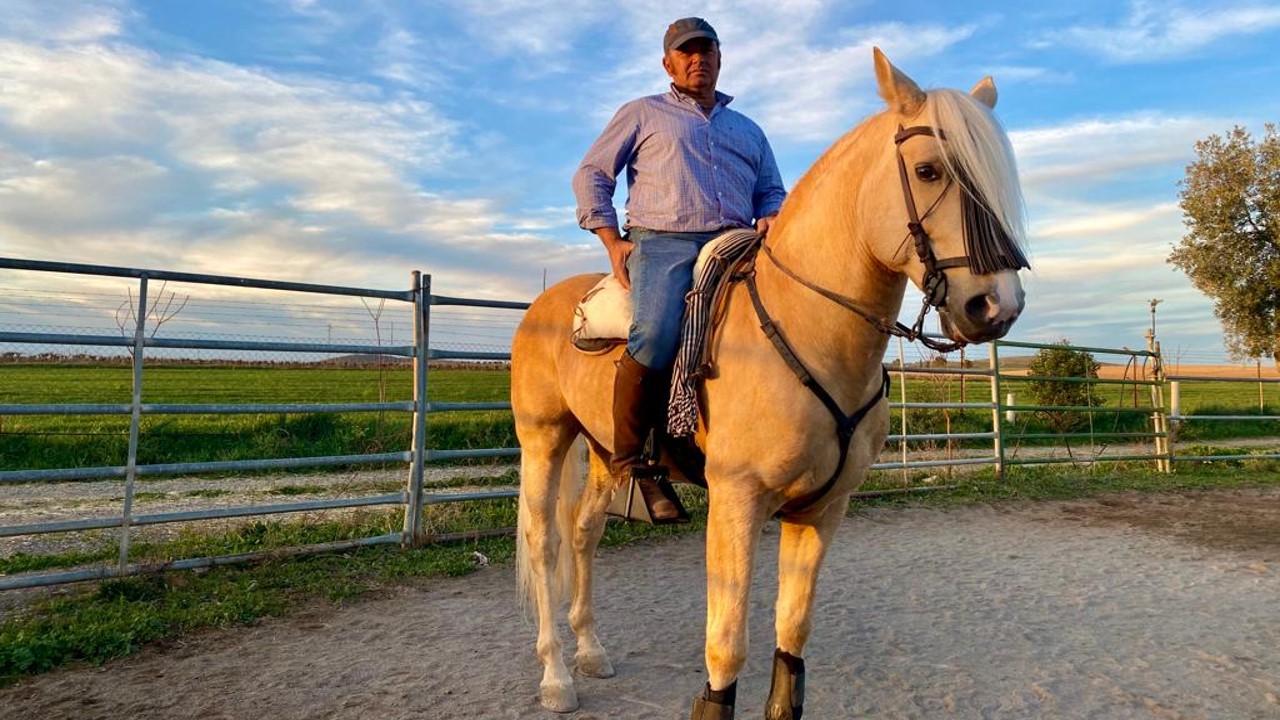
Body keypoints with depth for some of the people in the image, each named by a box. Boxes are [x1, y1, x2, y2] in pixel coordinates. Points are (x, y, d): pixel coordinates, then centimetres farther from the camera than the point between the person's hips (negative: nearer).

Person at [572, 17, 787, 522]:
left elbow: (772, 191, 28)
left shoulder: (749, 131, 31)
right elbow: (591, 175, 13)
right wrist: (612, 242, 0)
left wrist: (770, 218, 2)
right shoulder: (642, 114, 20)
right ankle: (630, 461, -18)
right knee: (656, 334, -33)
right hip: (660, 244, -4)